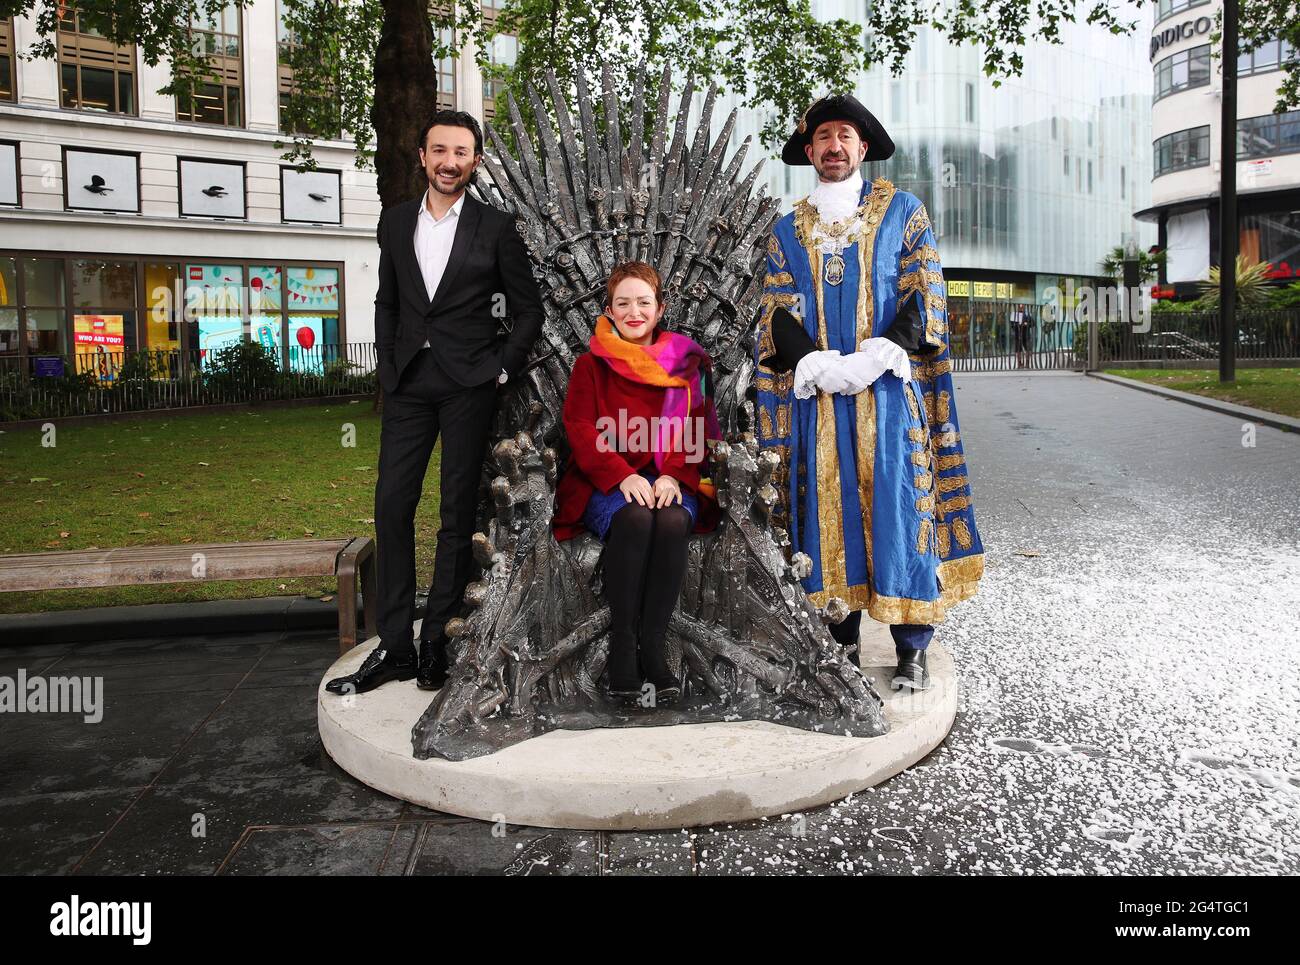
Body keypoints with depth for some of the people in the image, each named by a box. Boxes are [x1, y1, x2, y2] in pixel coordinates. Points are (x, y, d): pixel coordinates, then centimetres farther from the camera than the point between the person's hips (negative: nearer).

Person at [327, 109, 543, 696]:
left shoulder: (495, 228, 1)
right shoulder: (396, 222, 12)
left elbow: (528, 308, 5)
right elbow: (386, 303, 18)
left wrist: (503, 369, -3)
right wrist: (388, 368, 8)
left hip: (469, 384, -4)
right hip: (408, 383, 4)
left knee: (458, 512, 2)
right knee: (391, 506, 0)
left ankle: (436, 642, 11)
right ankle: (394, 647, 7)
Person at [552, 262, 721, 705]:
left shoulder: (686, 361, 16)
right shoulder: (591, 364, 13)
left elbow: (697, 430, 6)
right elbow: (580, 428, 0)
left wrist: (673, 475, -15)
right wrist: (623, 476, -18)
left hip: (671, 481, 1)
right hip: (607, 484, -1)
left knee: (672, 520, -33)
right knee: (635, 518, -35)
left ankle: (653, 646, -27)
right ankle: (621, 647, -28)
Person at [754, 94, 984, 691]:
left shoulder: (902, 211, 9)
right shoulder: (789, 230, 16)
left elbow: (923, 297, 1)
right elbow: (778, 310, 8)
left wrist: (875, 358, -14)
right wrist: (815, 363, -11)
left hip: (889, 389, -2)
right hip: (816, 392, 3)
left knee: (898, 506, -5)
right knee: (826, 507, 2)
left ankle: (911, 649, 2)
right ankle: (839, 637, 11)